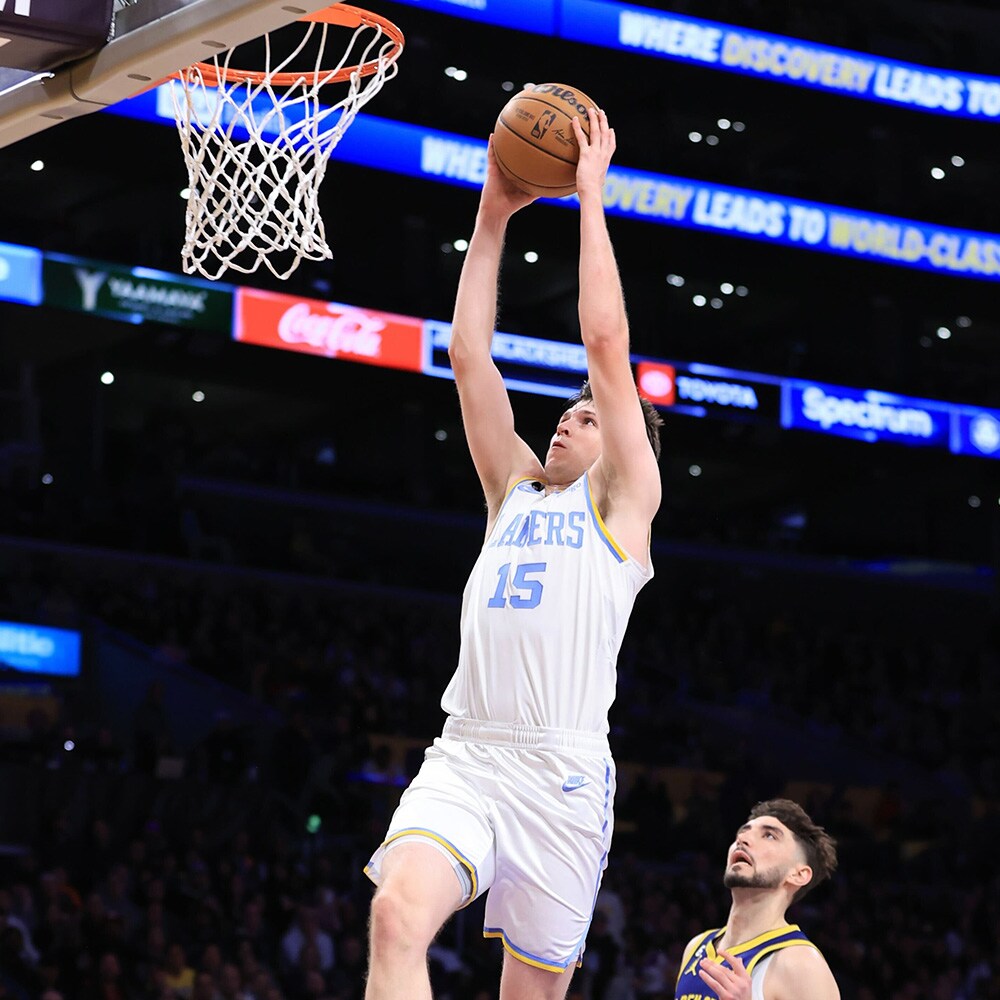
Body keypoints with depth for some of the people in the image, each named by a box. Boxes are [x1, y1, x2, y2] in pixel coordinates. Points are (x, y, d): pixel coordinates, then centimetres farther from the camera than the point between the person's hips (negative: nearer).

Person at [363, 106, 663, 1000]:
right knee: (398, 919, -24)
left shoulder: (624, 500, 11)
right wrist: (492, 219, 18)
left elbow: (606, 339, 4)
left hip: (562, 773, -3)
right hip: (463, 757, 3)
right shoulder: (516, 489, 24)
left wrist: (591, 196, 8)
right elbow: (469, 356, 20)